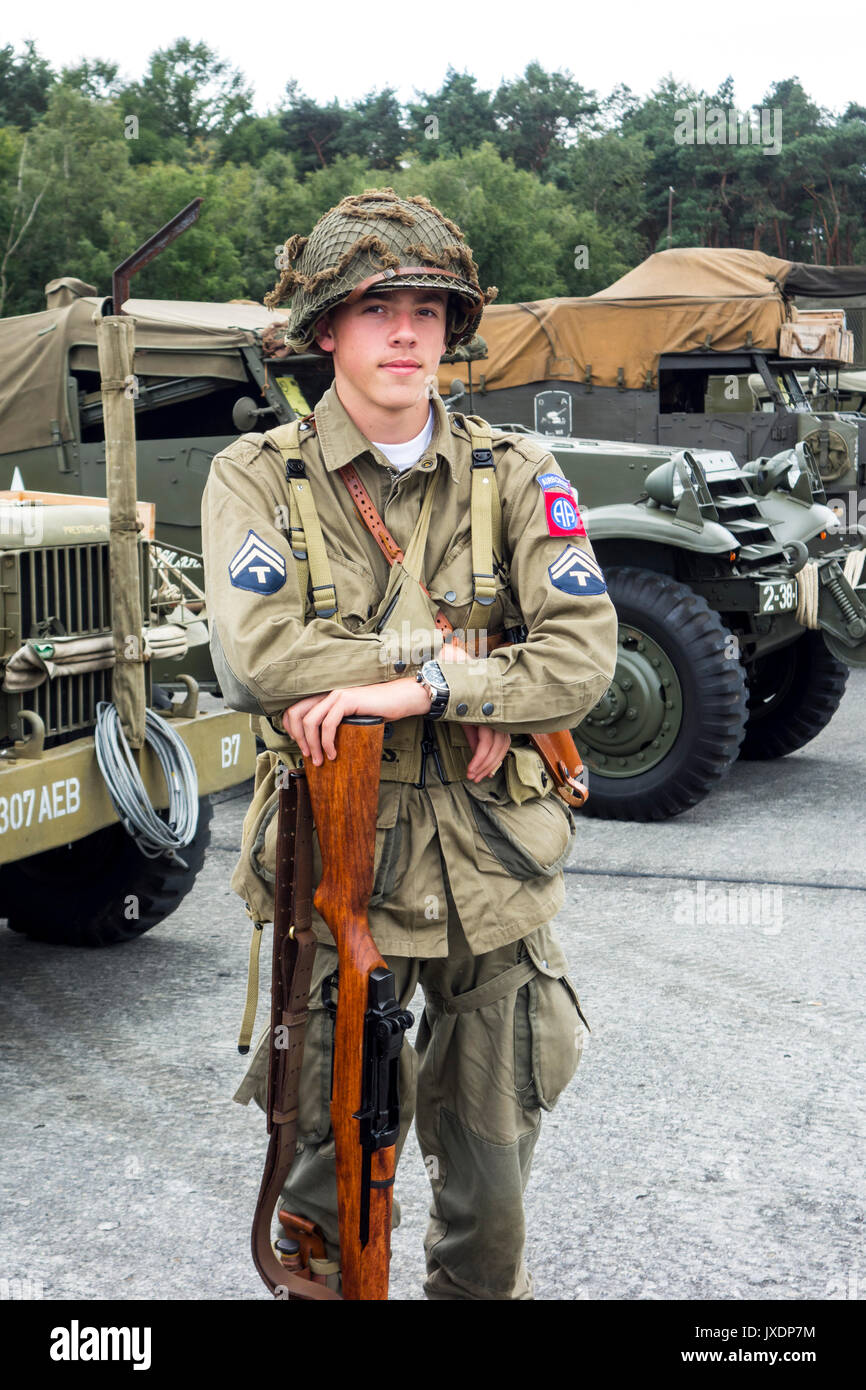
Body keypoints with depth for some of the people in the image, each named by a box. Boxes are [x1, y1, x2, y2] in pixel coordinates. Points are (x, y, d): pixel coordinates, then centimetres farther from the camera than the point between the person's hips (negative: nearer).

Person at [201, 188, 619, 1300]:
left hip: (493, 877, 2)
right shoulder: (257, 477, -2)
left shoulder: (515, 476, 2)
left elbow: (582, 656, -10)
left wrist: (414, 686, -22)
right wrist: (456, 654, -17)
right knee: (329, 1176, 11)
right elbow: (257, 657, -18)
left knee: (489, 1184, 15)